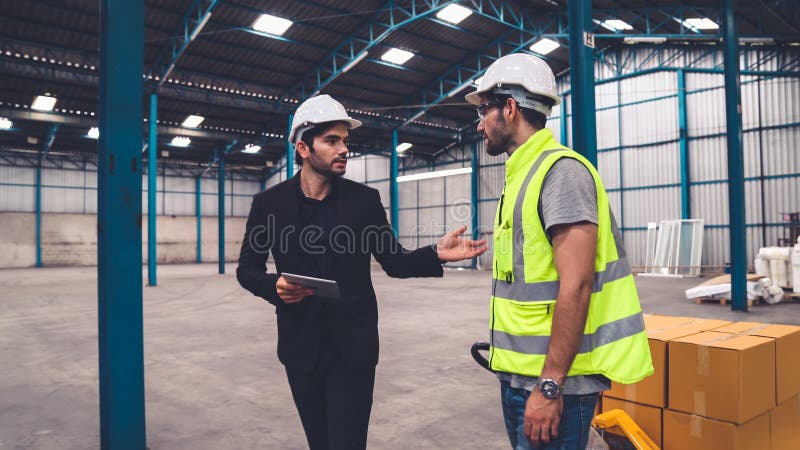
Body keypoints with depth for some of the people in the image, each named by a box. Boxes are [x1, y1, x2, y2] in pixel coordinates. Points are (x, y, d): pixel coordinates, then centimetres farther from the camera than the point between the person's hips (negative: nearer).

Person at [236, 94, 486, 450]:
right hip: (301, 345, 2)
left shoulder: (364, 199, -2)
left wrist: (436, 254, -17)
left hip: (352, 346, -1)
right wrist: (274, 286, -17)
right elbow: (247, 269, 5)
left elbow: (394, 262, 2)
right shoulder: (269, 203, -2)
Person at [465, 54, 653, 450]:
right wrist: (522, 374, 18)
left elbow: (575, 287, -22)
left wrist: (549, 385, -21)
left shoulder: (560, 171, -16)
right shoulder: (521, 175, 12)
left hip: (551, 379, -9)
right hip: (518, 373, 9)